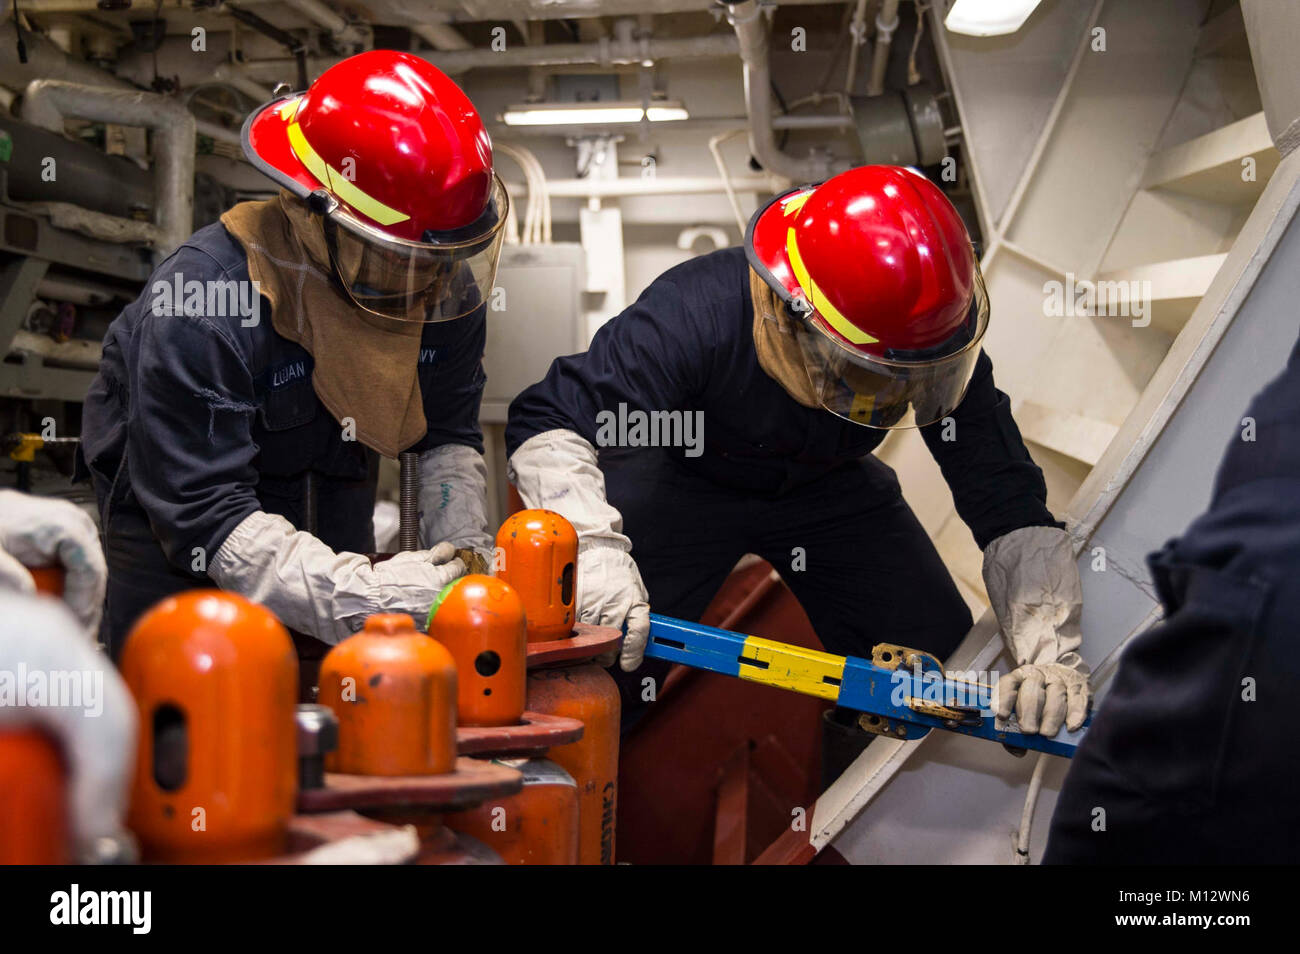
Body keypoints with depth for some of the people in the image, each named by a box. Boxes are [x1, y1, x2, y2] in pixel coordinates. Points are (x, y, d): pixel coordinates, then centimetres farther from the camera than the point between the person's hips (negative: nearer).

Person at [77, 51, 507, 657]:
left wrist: (461, 541, -19)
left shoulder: (447, 286, -13)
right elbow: (203, 513, -34)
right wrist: (360, 595, -44)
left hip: (332, 513, 5)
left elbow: (449, 435, -1)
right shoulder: (201, 308, -32)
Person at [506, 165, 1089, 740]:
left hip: (826, 483, 3)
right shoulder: (699, 314, -40)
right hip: (680, 476, -3)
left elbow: (1008, 502, -24)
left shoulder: (940, 349, -28)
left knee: (943, 661, -7)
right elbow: (550, 424, -39)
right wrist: (593, 545, -56)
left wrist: (1048, 650, -37)